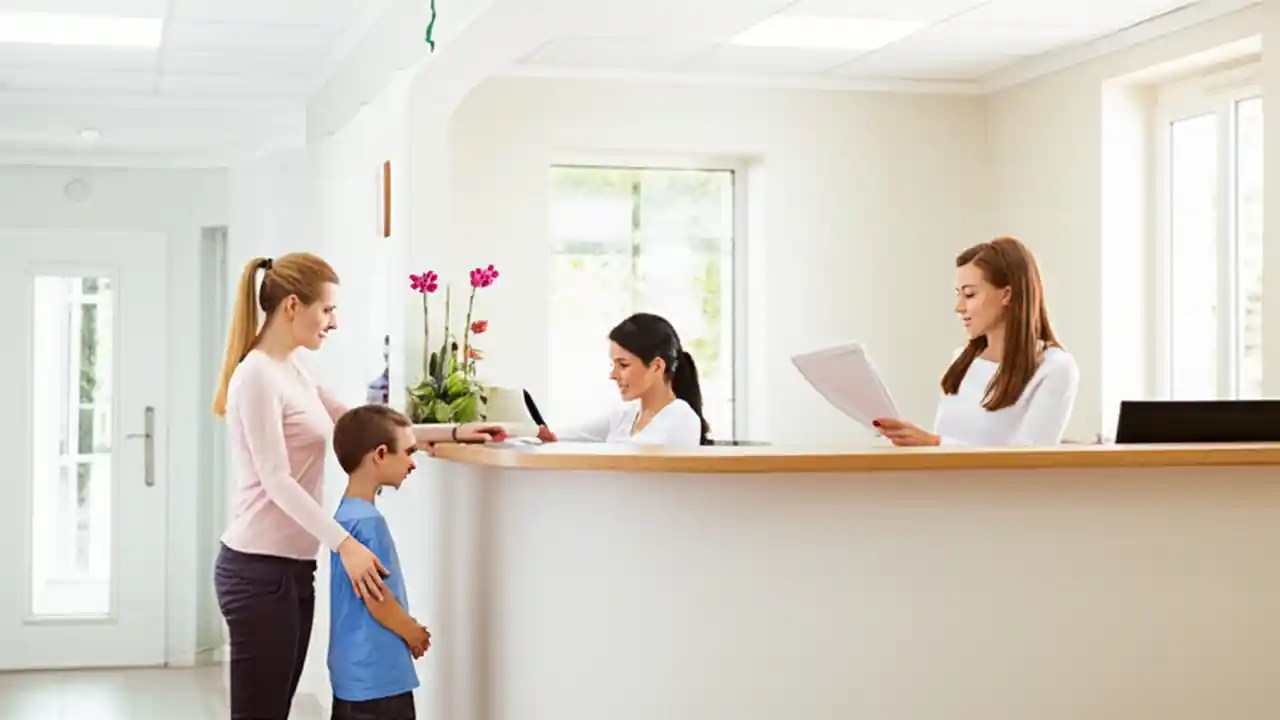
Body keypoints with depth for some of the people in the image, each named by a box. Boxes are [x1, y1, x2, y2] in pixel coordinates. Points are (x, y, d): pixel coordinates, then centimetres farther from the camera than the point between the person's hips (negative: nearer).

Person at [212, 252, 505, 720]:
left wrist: (453, 432, 14)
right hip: (260, 570, -10)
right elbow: (276, 481, -20)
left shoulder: (293, 372, 16)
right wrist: (344, 544, -27)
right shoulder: (257, 376, -13)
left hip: (291, 568, 10)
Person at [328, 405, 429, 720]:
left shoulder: (347, 513, 9)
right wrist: (415, 635, -1)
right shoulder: (368, 521, -19)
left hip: (353, 671, 10)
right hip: (377, 676, -10)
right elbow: (378, 601, -17)